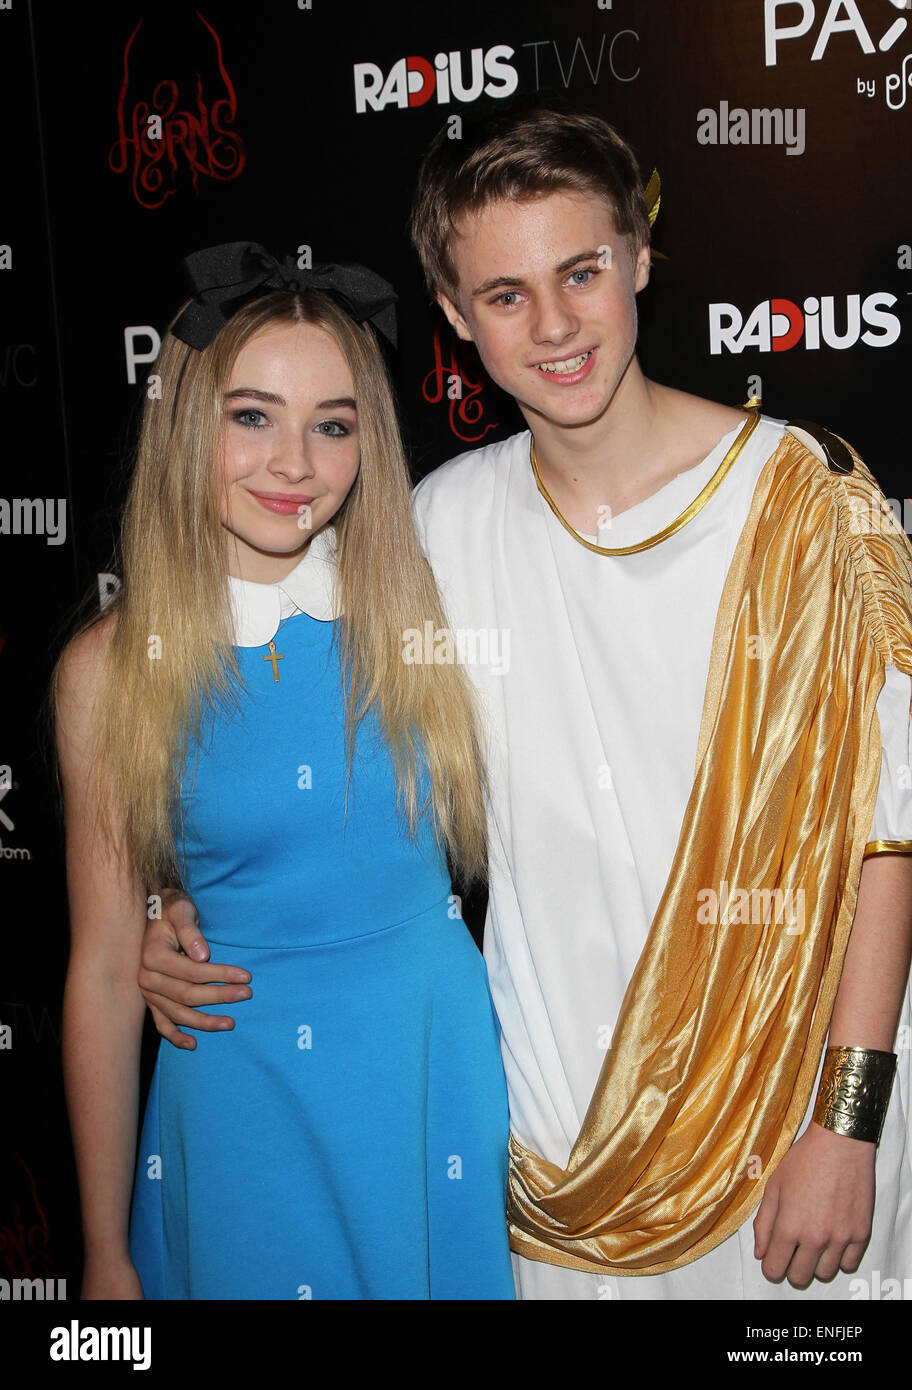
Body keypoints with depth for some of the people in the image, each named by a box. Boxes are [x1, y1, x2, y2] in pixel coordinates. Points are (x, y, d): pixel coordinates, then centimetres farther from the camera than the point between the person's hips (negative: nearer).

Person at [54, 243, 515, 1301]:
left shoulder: (422, 614, -5)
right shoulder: (113, 668, -8)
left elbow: (498, 845, 3)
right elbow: (103, 973, -4)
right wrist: (106, 1252, 1)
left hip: (438, 1077, 2)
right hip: (239, 1101, -1)